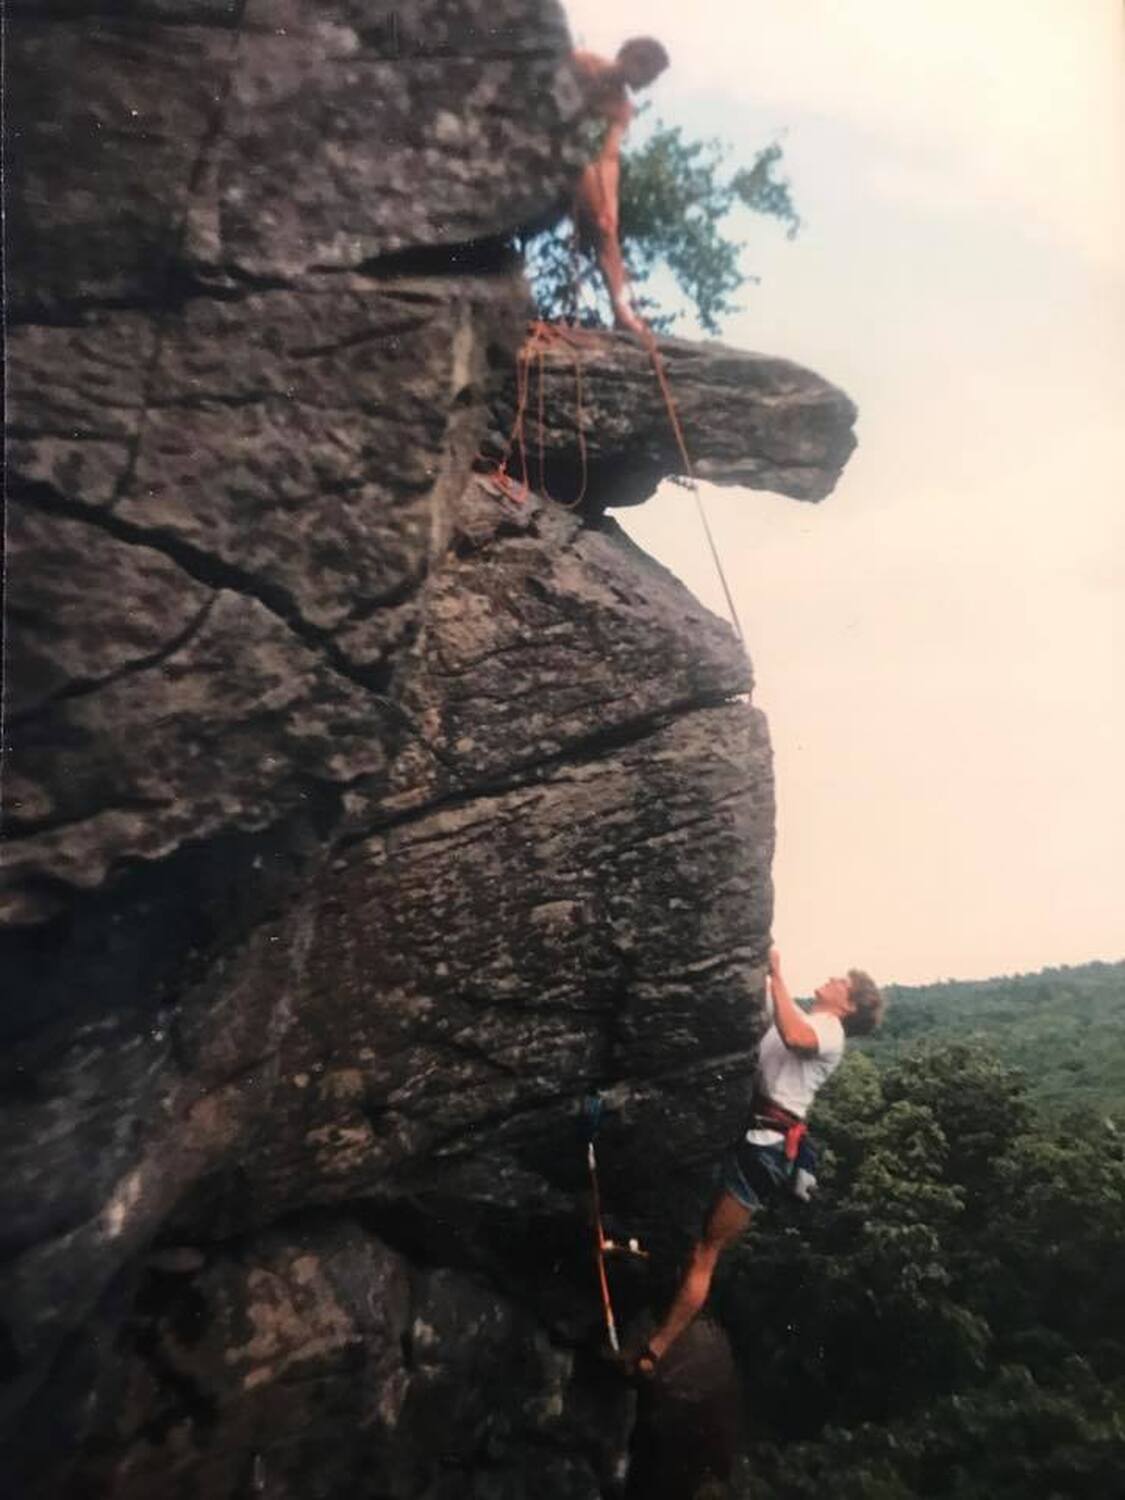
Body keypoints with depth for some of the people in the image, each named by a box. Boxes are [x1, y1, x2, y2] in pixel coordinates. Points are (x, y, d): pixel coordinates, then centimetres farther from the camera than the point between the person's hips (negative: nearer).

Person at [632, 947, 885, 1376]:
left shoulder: (830, 1030, -7)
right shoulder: (801, 1017, 19)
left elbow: (794, 1038, -31)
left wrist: (776, 974, -26)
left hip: (766, 1143, -9)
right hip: (745, 1128, 9)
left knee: (705, 1252, -3)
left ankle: (654, 1350, 3)